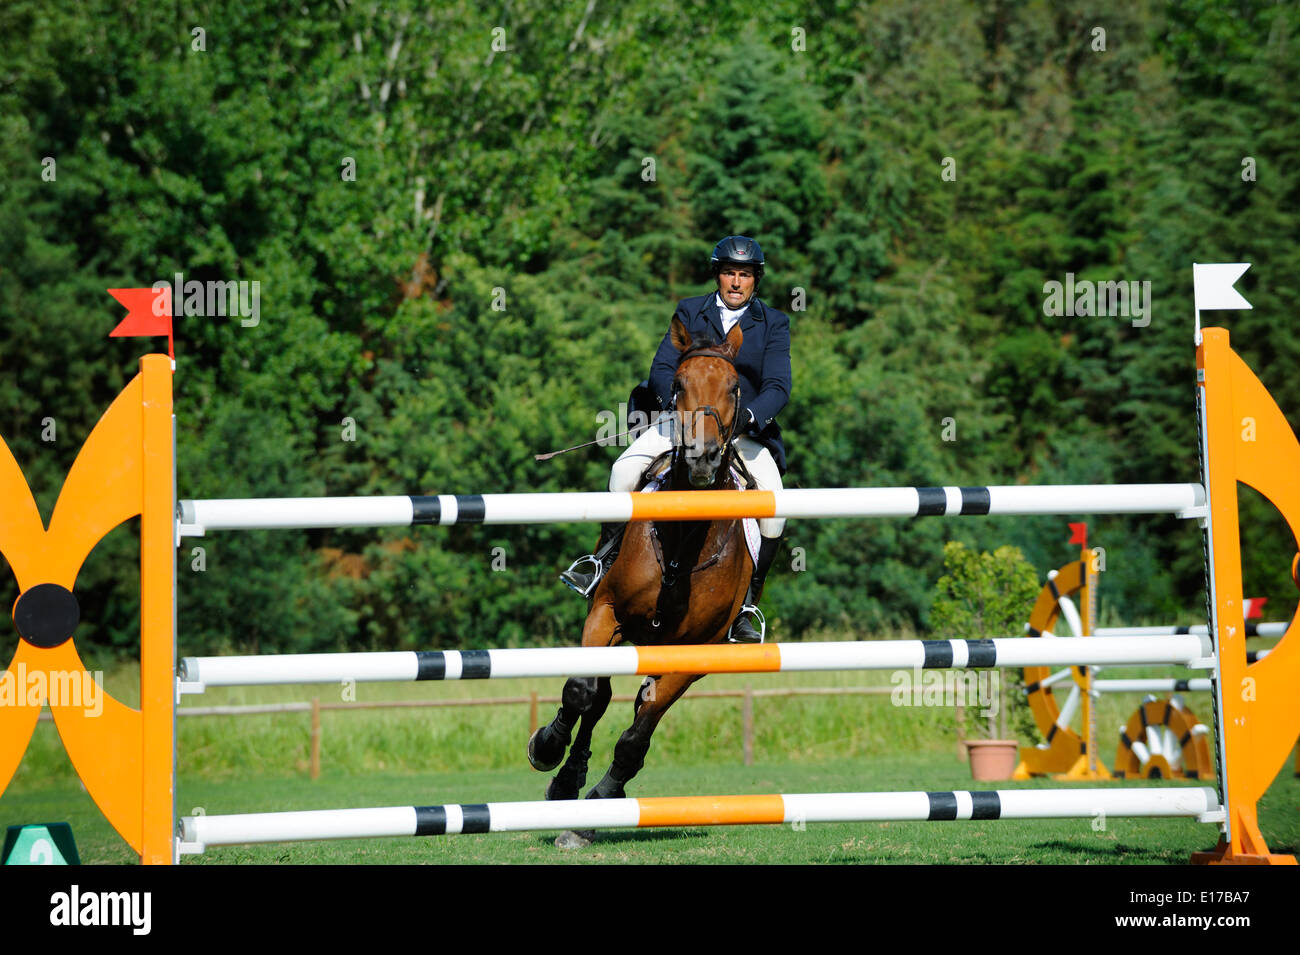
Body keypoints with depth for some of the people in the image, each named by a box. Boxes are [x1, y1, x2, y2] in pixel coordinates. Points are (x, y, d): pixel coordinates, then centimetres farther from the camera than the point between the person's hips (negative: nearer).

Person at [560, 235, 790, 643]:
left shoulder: (773, 323, 5)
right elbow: (662, 369, -3)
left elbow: (778, 387, -7)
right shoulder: (690, 312, 7)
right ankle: (606, 558, -4)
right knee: (625, 468, -23)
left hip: (746, 429, -1)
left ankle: (746, 602, -11)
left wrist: (747, 416, -27)